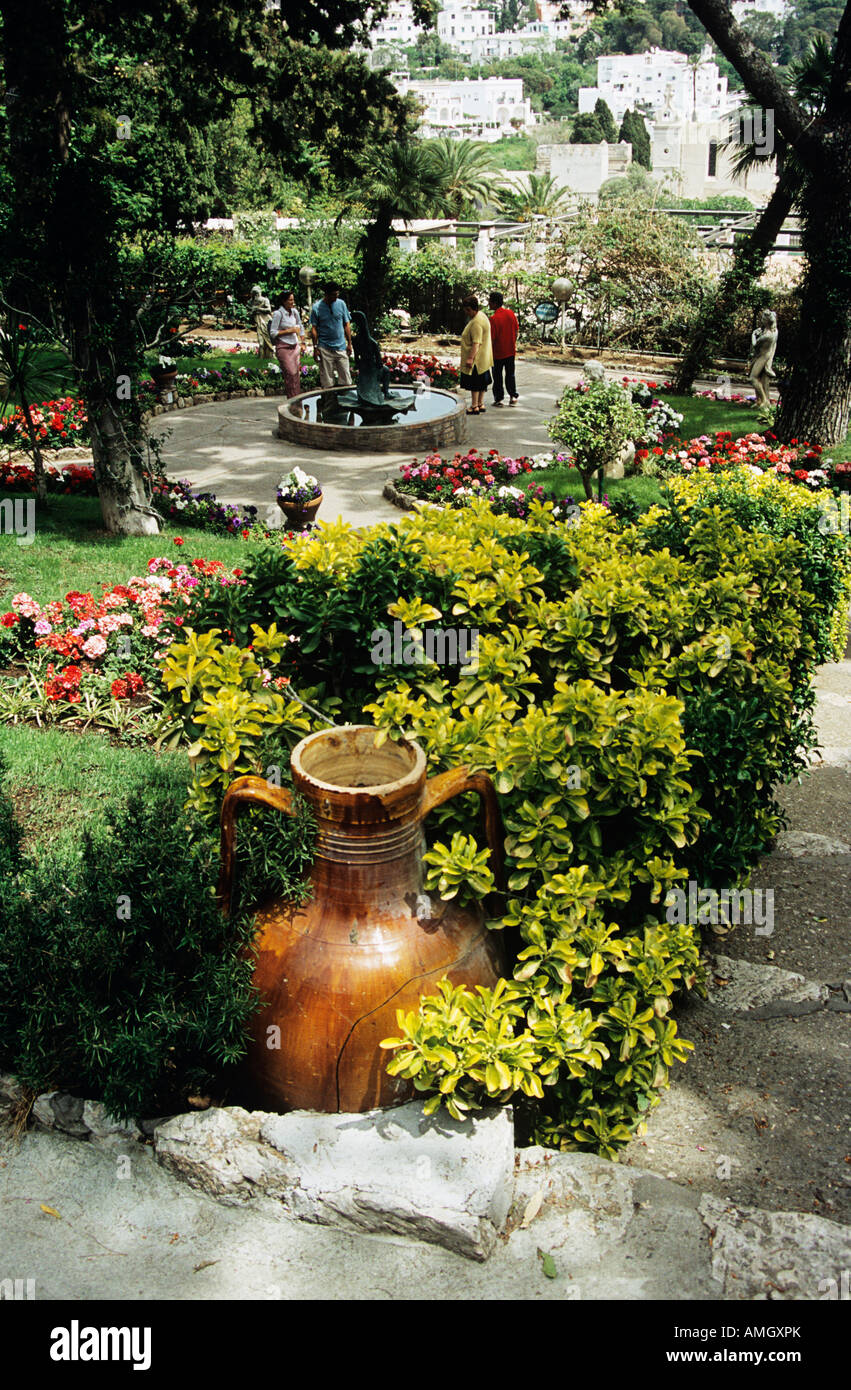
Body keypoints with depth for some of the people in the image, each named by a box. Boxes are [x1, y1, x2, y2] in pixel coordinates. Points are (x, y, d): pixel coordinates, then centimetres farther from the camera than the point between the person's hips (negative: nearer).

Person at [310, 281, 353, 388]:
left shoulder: (341, 304, 2)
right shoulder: (317, 307, -4)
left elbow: (347, 325, 8)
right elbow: (314, 328, 0)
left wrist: (349, 343, 5)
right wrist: (315, 347, -3)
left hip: (341, 347, 2)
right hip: (324, 348, -2)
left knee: (346, 379, 1)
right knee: (326, 379, 3)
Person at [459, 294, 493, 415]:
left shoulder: (476, 322, -21)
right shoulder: (482, 315, 12)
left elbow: (476, 342, -27)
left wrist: (470, 358, -29)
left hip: (476, 359, -11)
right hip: (483, 358, 11)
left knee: (474, 383, -4)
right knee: (481, 382, 15)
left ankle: (474, 406, -1)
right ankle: (480, 405, 22)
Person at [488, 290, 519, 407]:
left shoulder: (494, 318, -20)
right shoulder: (511, 313, -2)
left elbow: (491, 338, -18)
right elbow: (516, 330, 7)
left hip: (498, 353, -5)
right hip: (510, 350, 5)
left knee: (497, 376, 8)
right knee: (510, 374, 16)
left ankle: (499, 398, 12)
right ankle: (513, 396, 18)